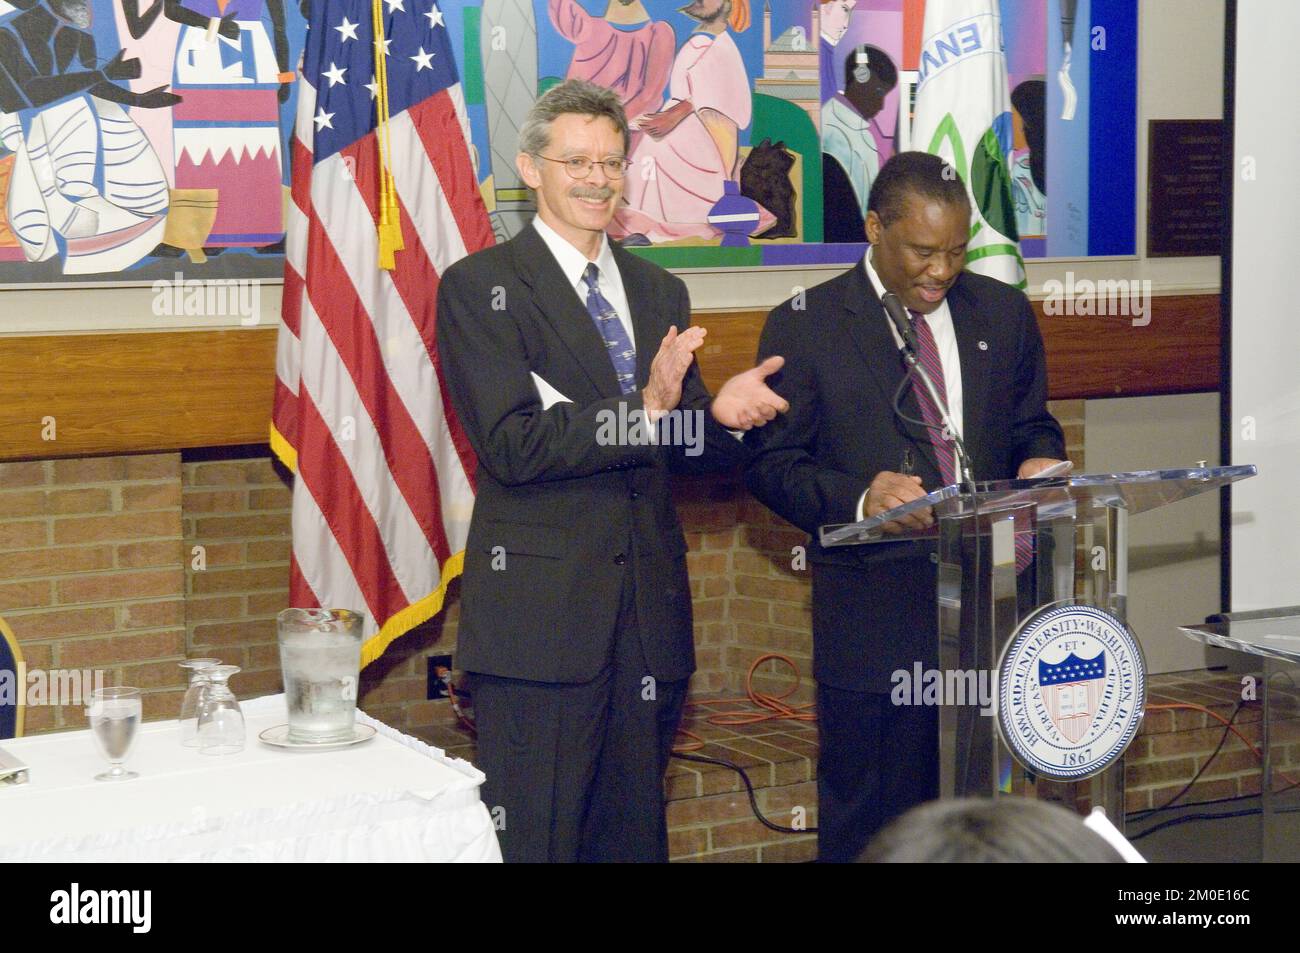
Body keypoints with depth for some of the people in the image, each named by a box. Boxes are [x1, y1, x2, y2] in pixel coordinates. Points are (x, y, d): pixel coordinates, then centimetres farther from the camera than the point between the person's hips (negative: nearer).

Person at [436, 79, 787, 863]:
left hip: (649, 616, 6)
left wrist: (727, 414, -7)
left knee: (634, 836, 13)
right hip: (541, 615, -6)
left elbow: (689, 446, 16)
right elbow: (511, 446, -14)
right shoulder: (481, 288, -3)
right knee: (535, 842, -3)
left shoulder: (660, 292, 16)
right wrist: (646, 410, -22)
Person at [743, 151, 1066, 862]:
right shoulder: (803, 327, -2)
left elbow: (1033, 424, 20)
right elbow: (769, 463, -3)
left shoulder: (1004, 313, 11)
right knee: (868, 827, 3)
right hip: (874, 615, -3)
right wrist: (859, 498, -21)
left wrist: (1038, 461, -5)